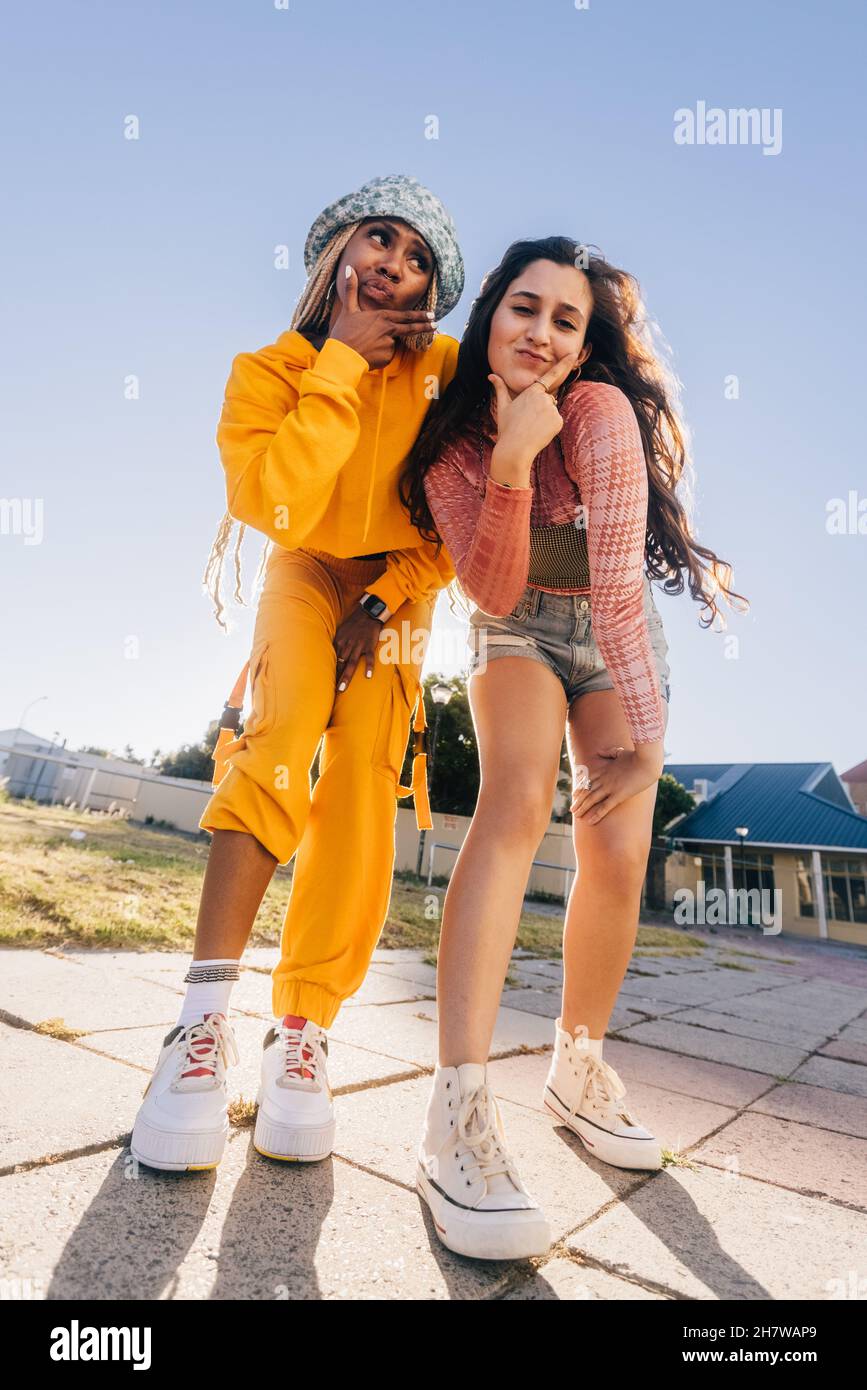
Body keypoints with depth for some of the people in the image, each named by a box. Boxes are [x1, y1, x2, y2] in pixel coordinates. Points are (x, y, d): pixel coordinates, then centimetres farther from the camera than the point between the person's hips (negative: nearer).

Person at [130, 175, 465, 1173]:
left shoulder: (445, 369, -6)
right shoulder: (270, 370, -9)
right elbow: (275, 507, -27)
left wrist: (388, 599, -14)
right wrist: (342, 361, -21)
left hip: (398, 588, 1)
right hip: (305, 573, 0)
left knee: (364, 787, -15)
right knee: (279, 746, -26)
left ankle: (302, 1040, -9)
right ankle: (205, 1020, -20)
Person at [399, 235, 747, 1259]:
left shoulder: (603, 412, -20)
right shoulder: (452, 437, -10)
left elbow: (619, 584, -26)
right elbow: (492, 592, -20)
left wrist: (641, 739, -26)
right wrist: (508, 465, -31)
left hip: (617, 638, 0)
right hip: (518, 633, 0)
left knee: (618, 853, -11)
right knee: (518, 801, -29)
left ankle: (578, 1068, 15)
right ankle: (457, 1116, -26)